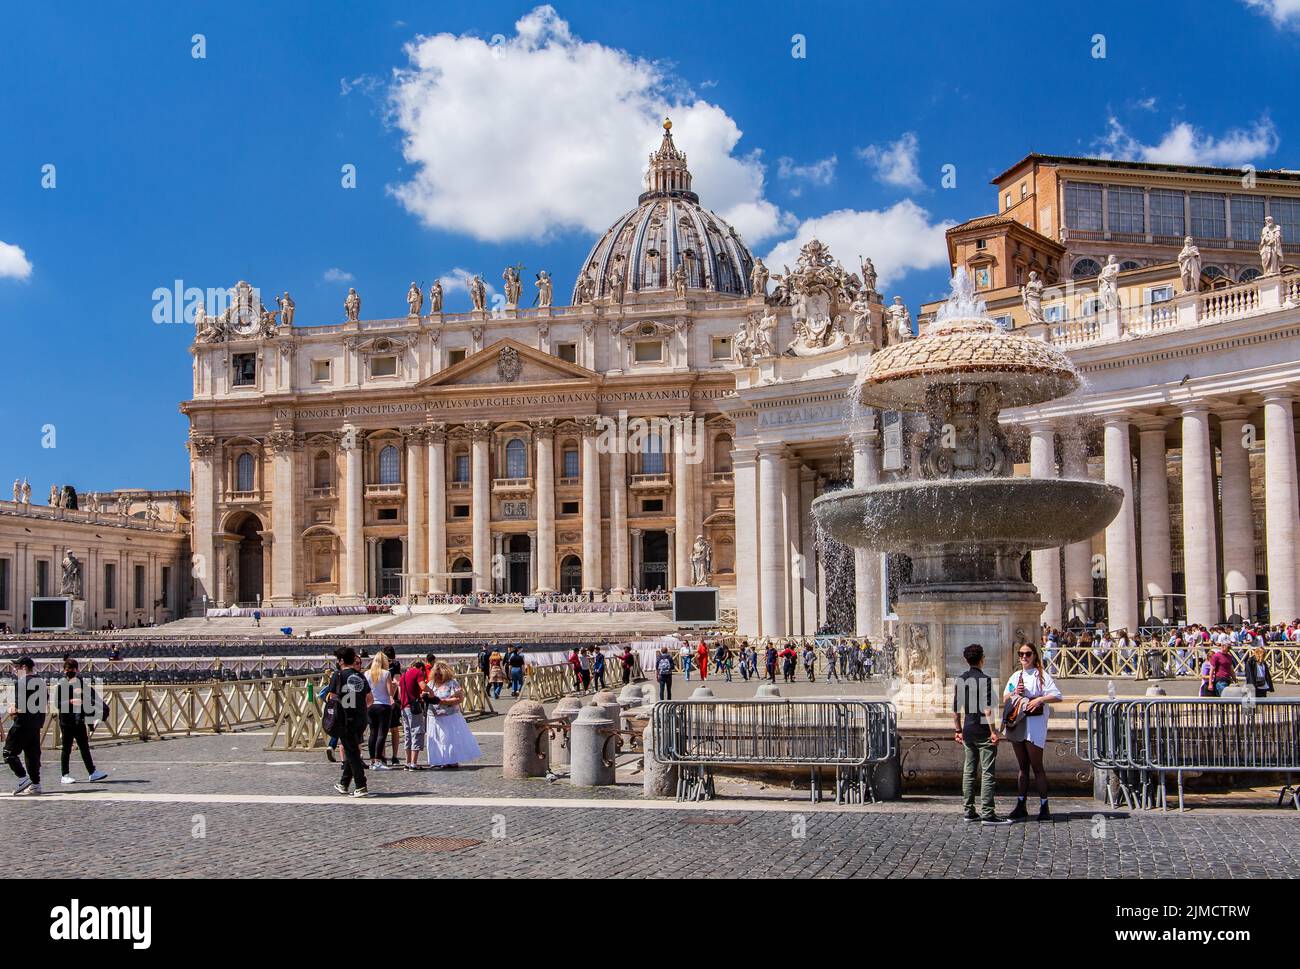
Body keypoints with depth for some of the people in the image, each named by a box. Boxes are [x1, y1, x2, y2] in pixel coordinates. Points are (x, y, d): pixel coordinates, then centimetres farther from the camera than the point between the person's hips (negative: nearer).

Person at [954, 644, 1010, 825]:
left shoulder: (961, 680, 8)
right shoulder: (984, 679, -13)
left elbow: (955, 709, 12)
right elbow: (987, 709, -19)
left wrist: (958, 730, 19)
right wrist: (993, 731, -16)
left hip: (967, 731, 7)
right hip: (983, 732, -7)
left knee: (968, 771, 10)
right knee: (987, 772, -4)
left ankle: (969, 811, 13)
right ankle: (987, 813, -6)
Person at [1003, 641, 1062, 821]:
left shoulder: (1042, 675, -2)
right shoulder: (1015, 676, 17)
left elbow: (1058, 696, -10)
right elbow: (1004, 699, 16)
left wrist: (1040, 699, -23)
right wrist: (1014, 692, -3)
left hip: (1034, 724, -6)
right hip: (1016, 723, 6)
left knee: (1037, 767, -5)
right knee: (1022, 767, 10)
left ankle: (1044, 807, 0)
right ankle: (1020, 806, 13)